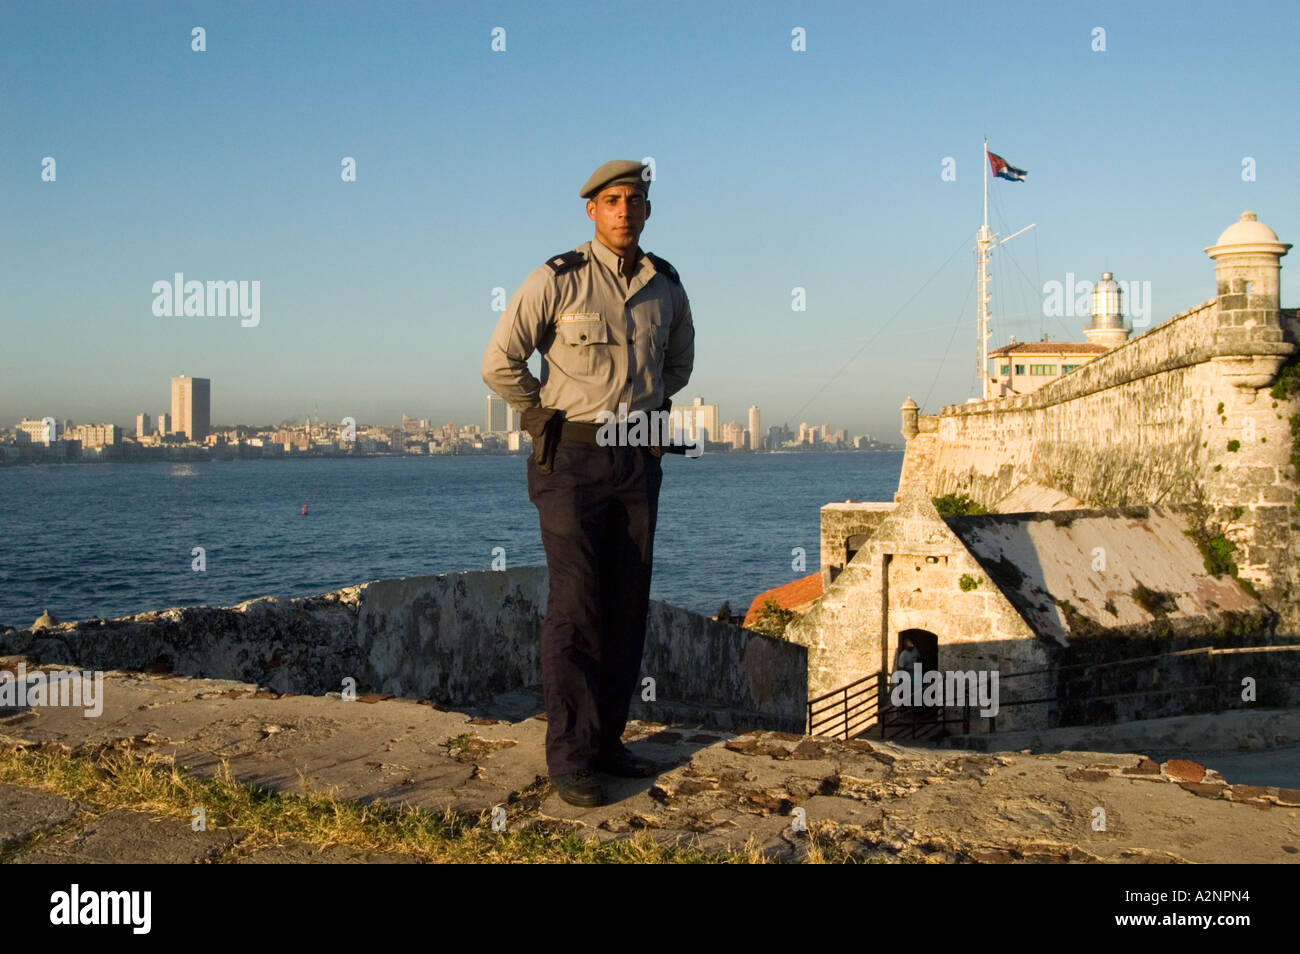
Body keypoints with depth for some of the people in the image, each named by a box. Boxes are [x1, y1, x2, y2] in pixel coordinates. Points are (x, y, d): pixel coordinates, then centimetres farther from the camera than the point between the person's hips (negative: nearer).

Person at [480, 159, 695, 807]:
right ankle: (569, 758, -4)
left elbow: (679, 360, 28)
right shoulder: (556, 280, -8)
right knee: (576, 607, -10)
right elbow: (499, 364, -5)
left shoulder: (666, 287, 8)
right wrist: (548, 420, 3)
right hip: (571, 460, -5)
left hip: (639, 462, 5)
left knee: (627, 607, 6)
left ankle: (607, 741, 17)